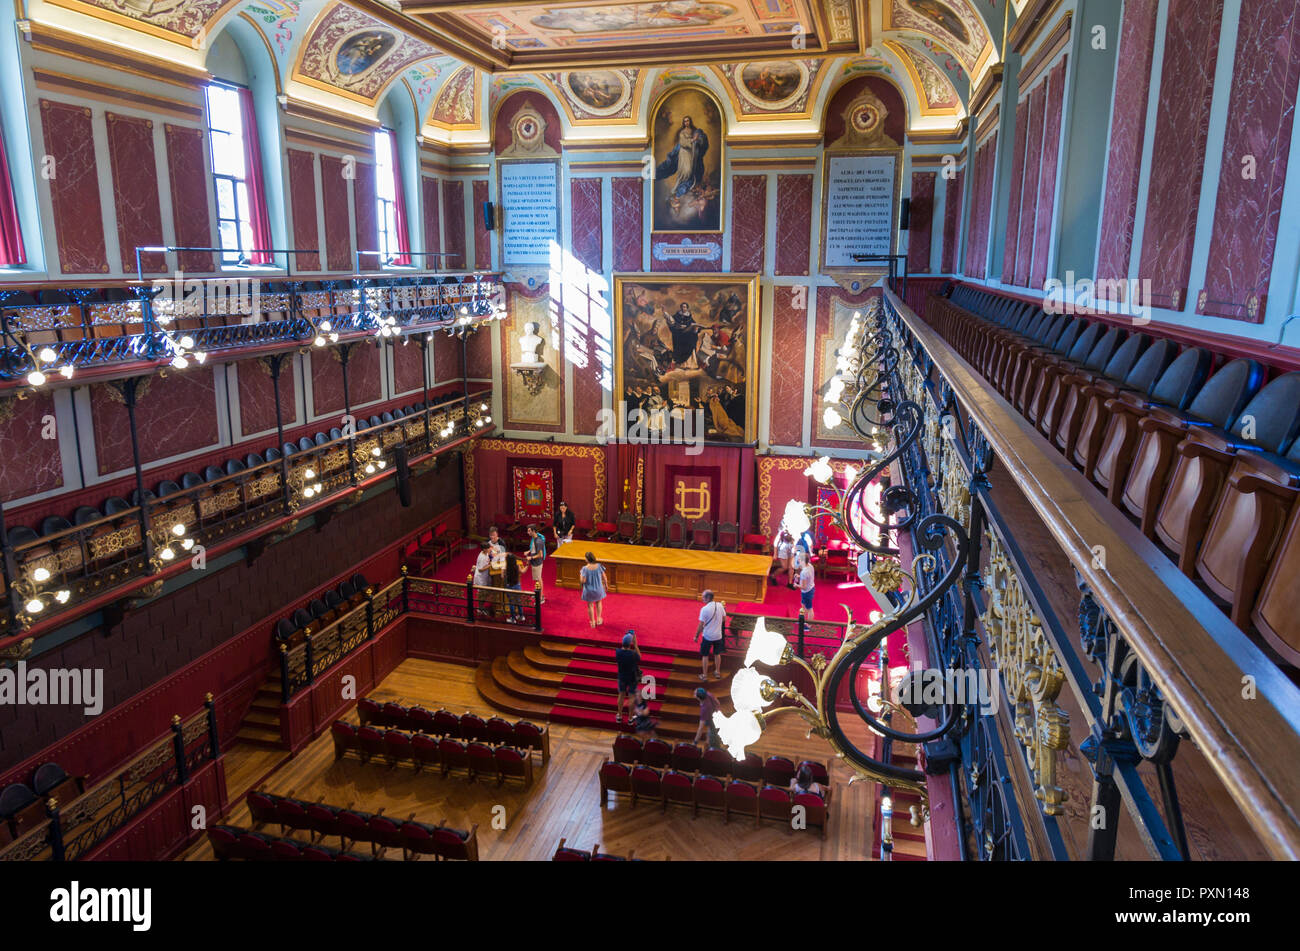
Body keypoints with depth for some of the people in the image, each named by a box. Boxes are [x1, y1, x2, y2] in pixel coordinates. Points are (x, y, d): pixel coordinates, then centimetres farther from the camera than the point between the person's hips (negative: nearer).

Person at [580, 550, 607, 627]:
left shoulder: (585, 568, -26)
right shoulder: (599, 566, -18)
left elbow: (583, 581, -23)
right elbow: (604, 577, -8)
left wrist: (581, 575, -3)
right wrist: (605, 584, 11)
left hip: (589, 590, -2)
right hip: (598, 589, 2)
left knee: (590, 605, 20)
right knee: (598, 602, 29)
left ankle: (593, 622, 31)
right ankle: (598, 619, 38)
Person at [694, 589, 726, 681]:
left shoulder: (704, 609, -22)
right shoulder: (720, 606, -7)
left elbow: (701, 625, -17)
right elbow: (724, 617, 8)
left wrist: (696, 636, -5)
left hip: (707, 636, -4)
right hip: (718, 635, 5)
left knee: (705, 656, 12)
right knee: (717, 654, 22)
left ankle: (704, 675, 20)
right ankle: (717, 672, 34)